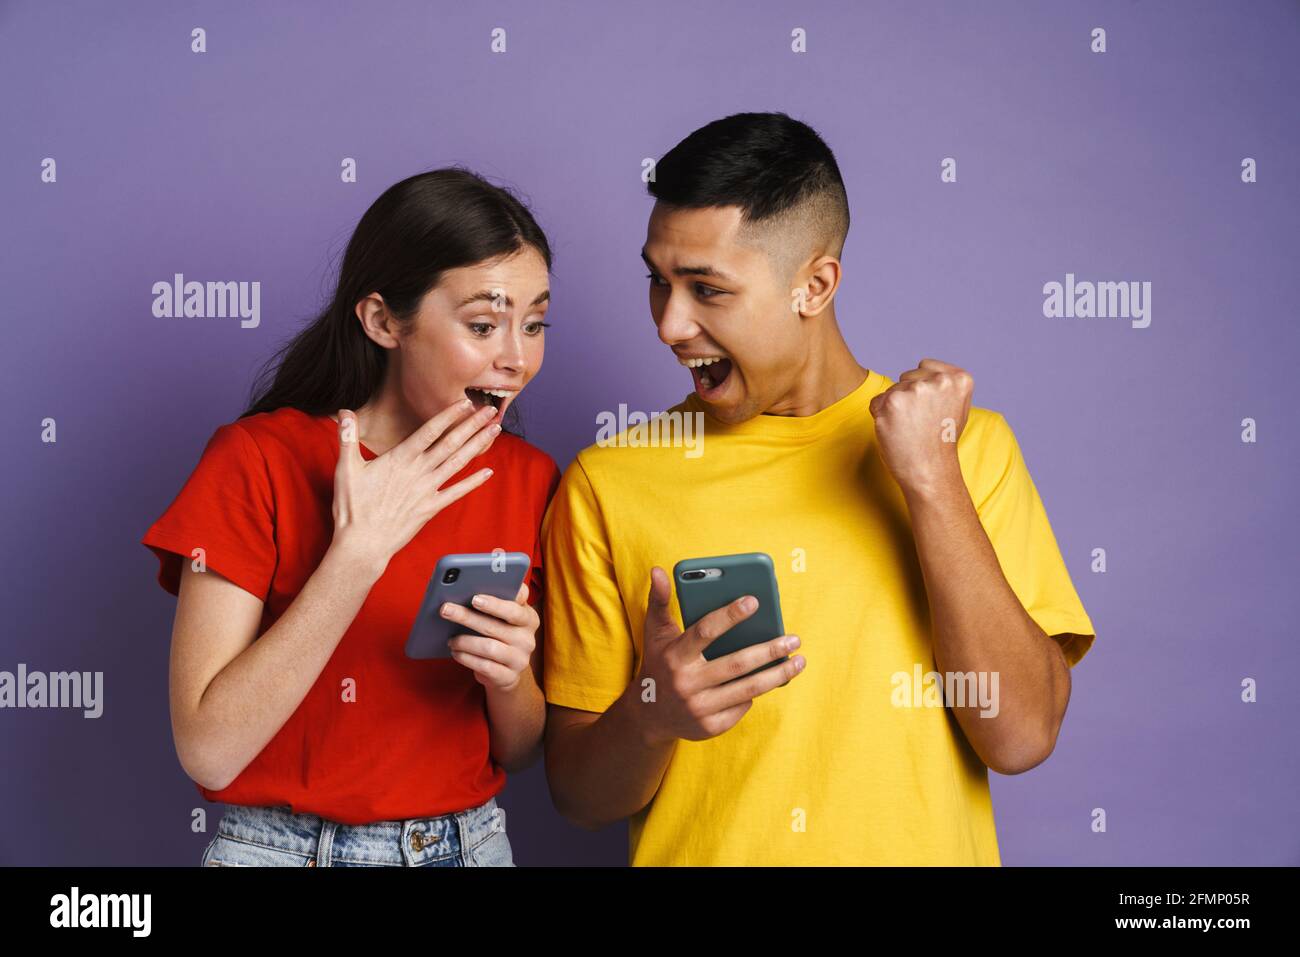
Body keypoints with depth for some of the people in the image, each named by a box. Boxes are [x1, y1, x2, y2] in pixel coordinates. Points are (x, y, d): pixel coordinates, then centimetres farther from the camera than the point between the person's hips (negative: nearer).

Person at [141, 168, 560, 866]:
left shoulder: (528, 477, -4)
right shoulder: (258, 460, -14)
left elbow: (521, 751, 1)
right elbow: (208, 751, -20)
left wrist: (508, 674, -20)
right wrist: (360, 549, -25)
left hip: (474, 841, 3)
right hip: (288, 845, -3)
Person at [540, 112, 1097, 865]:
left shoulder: (969, 445, 0)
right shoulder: (608, 483, -2)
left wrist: (931, 478, -12)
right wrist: (652, 716, -19)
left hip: (919, 844, 0)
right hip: (693, 848, 0)